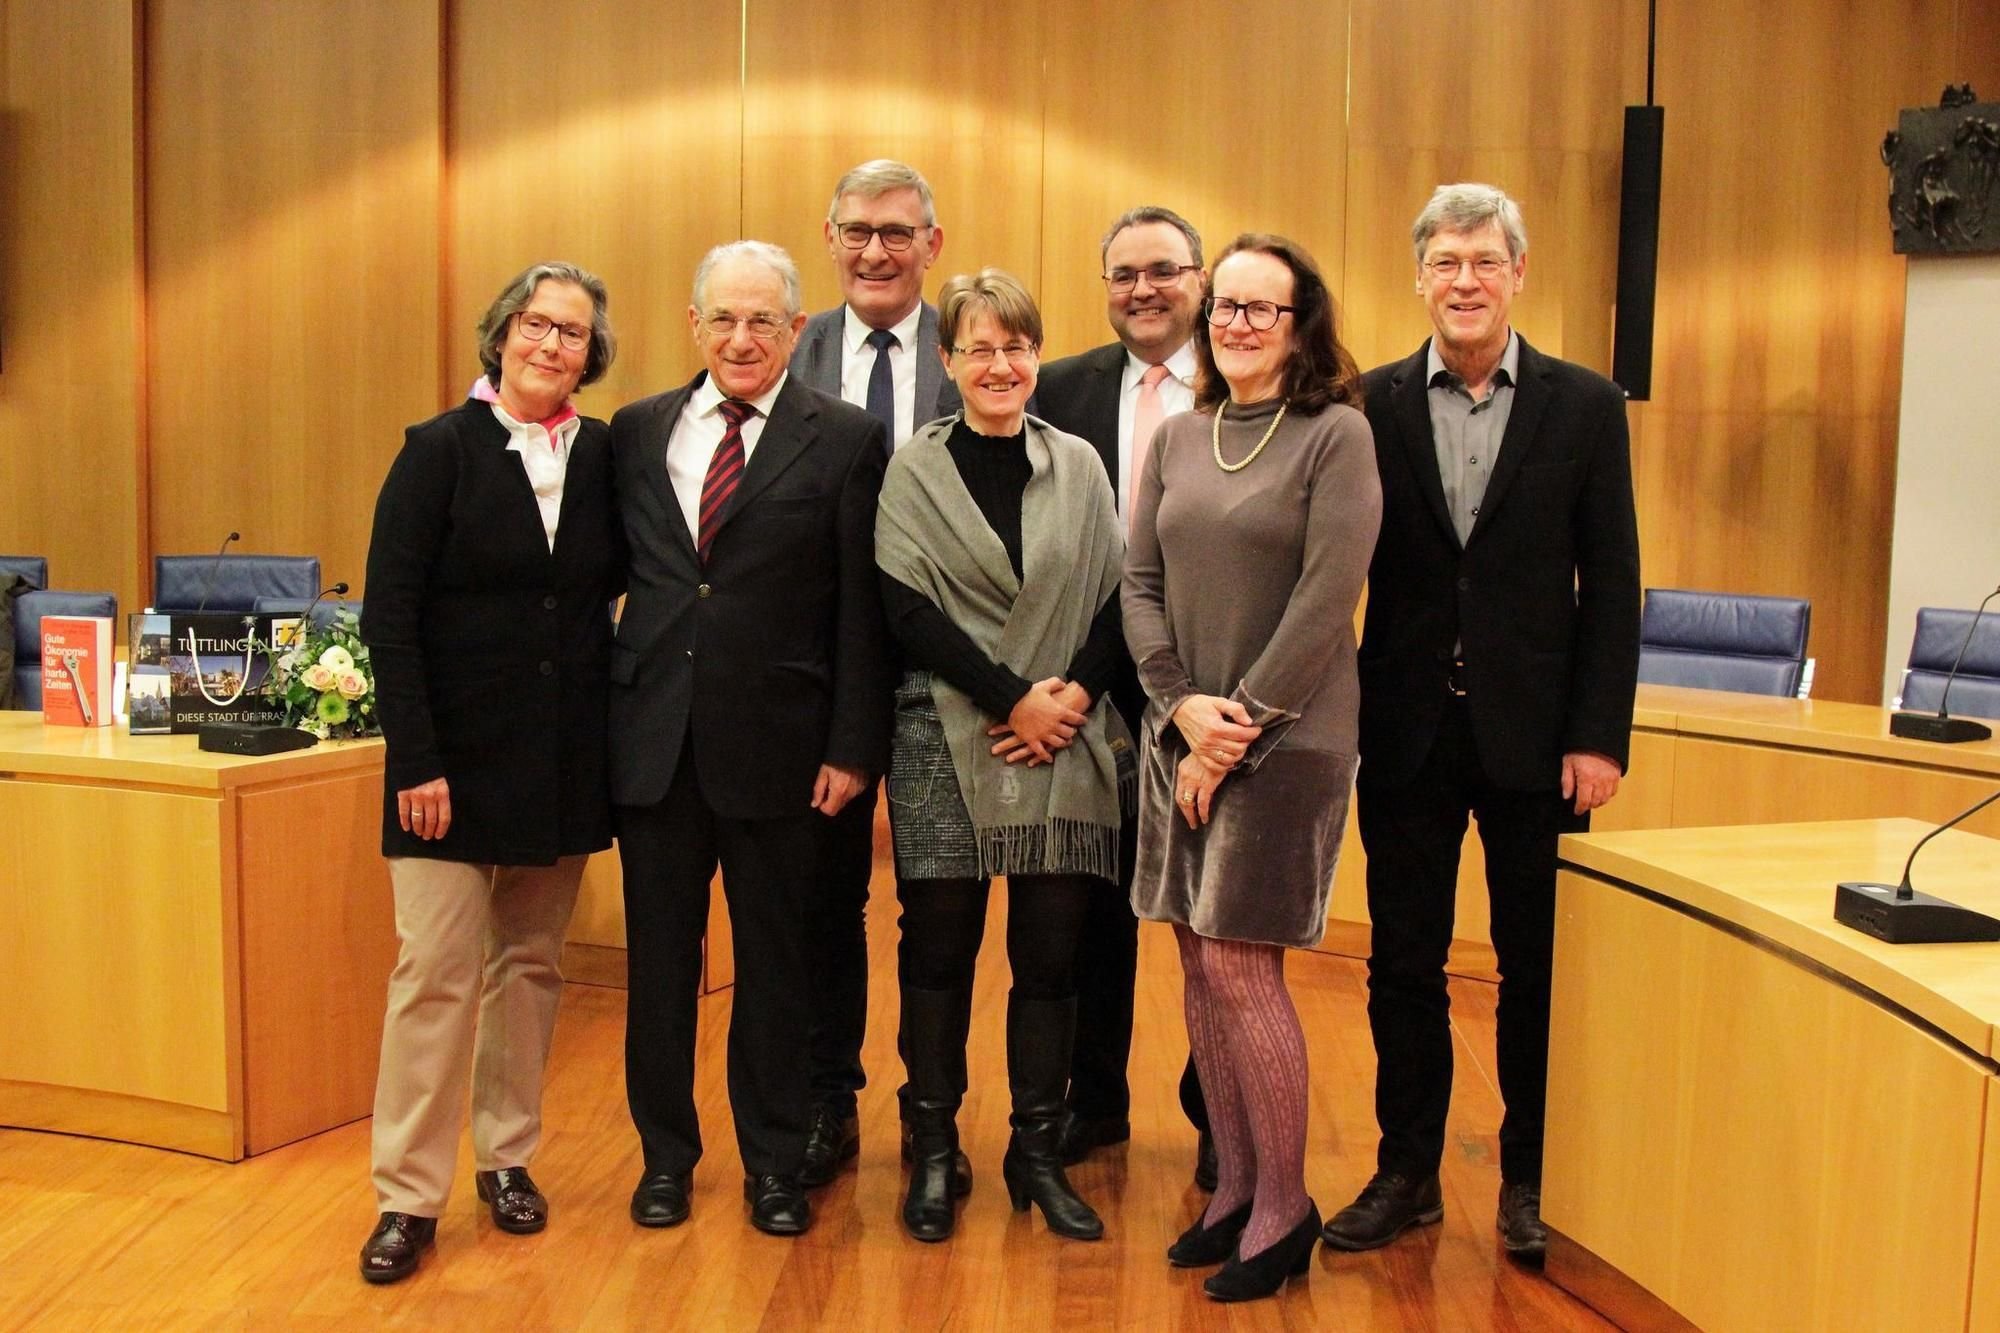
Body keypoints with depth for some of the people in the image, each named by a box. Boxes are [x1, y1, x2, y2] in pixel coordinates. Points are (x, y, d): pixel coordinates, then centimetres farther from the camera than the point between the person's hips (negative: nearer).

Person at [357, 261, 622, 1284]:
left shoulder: (603, 457, 5)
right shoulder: (440, 450, -4)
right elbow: (389, 615, -8)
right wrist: (417, 761, -14)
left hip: (562, 763, 4)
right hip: (457, 758, -3)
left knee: (531, 964, 12)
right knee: (436, 969, -2)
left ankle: (507, 1156, 26)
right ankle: (409, 1195, 9)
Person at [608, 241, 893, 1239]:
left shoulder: (847, 441, -2)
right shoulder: (635, 432, 8)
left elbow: (862, 609, -4)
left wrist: (852, 747, -8)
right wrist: (602, 707, 3)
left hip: (776, 743, -3)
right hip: (653, 735, 3)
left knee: (774, 963, 10)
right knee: (659, 958, 12)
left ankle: (773, 1161, 27)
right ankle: (666, 1153, 30)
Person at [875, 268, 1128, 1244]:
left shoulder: (1077, 466, 9)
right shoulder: (914, 468, 3)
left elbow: (1116, 602, 7)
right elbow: (908, 609, -5)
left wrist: (1073, 694, -10)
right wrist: (1013, 697, -12)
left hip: (1064, 745, 2)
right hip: (946, 741, -2)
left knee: (1050, 951, 5)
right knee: (938, 944, 4)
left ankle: (1037, 1152, 19)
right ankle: (934, 1151, 19)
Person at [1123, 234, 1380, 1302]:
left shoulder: (1336, 435, -5)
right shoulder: (1178, 436, 10)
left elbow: (1326, 600, -12)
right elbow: (1141, 584, 7)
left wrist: (1241, 725, -13)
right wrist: (1184, 705, -7)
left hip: (1283, 741, -5)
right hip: (1181, 736, 6)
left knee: (1241, 968, -5)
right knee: (1199, 967, 9)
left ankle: (1284, 1211, 11)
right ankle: (1234, 1187, 23)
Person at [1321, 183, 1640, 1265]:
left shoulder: (1584, 406, 1)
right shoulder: (1371, 405, 2)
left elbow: (1613, 587, 0)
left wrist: (1599, 734, -6)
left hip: (1533, 734, 0)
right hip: (1406, 731, 1)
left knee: (1537, 966, 10)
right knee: (1403, 963, 10)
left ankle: (1531, 1178, 27)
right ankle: (1407, 1171, 25)